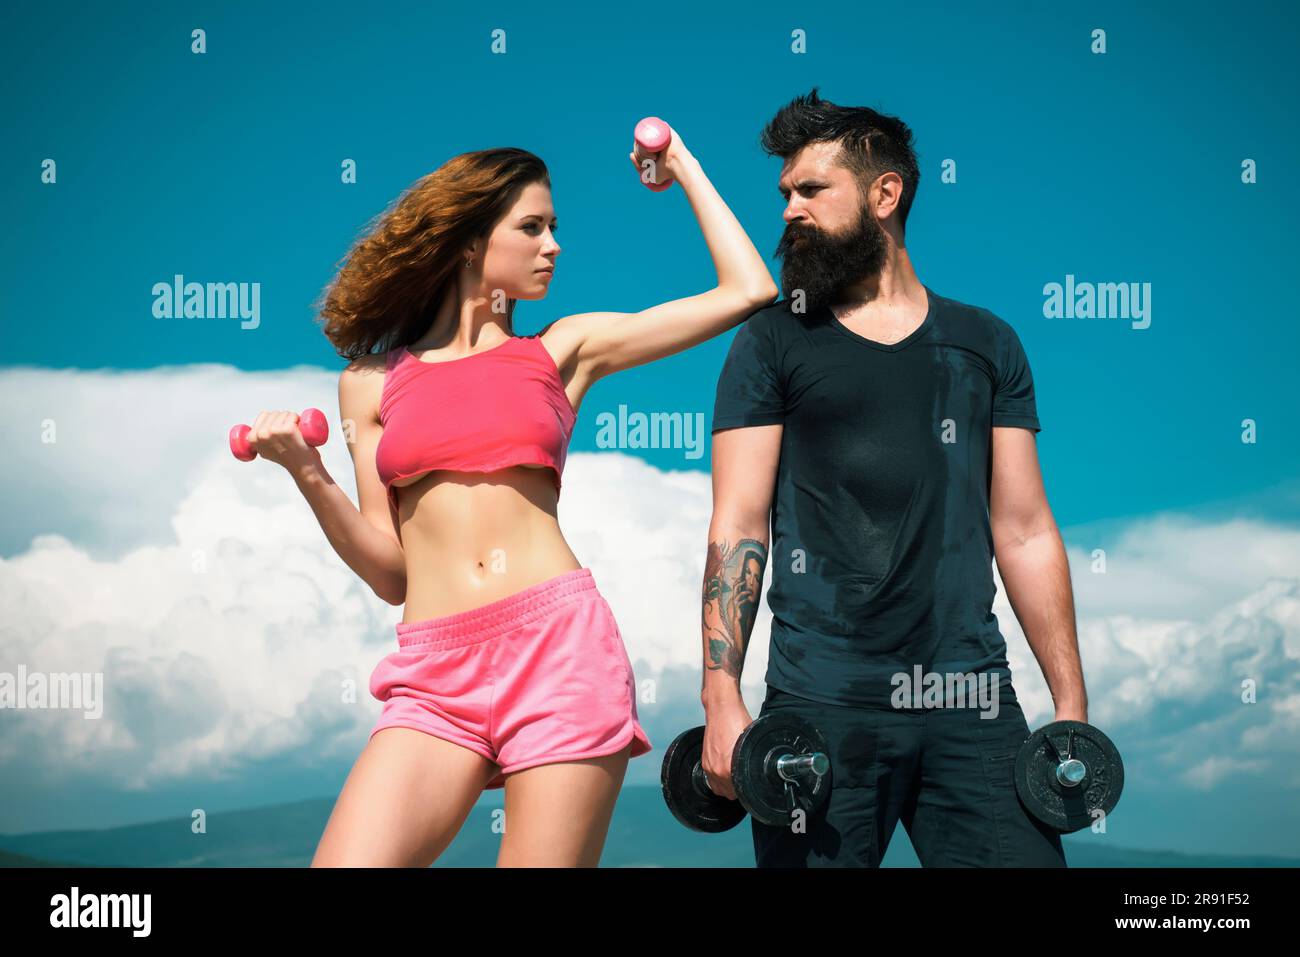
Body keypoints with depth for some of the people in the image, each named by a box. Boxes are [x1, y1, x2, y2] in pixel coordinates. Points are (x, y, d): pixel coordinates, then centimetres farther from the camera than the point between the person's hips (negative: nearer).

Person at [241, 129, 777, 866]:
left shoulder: (563, 349, 14)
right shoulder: (371, 382, 16)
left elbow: (748, 291, 14)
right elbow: (391, 570, 11)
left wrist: (682, 168, 22)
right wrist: (308, 475, -3)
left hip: (562, 646, 0)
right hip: (436, 672, 1)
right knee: (347, 860, -17)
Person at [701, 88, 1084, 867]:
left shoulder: (985, 344, 12)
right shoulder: (773, 344, 6)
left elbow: (1024, 530, 11)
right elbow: (737, 530, -1)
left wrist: (1072, 702, 6)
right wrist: (721, 701, -11)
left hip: (975, 701, 2)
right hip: (821, 704, -2)